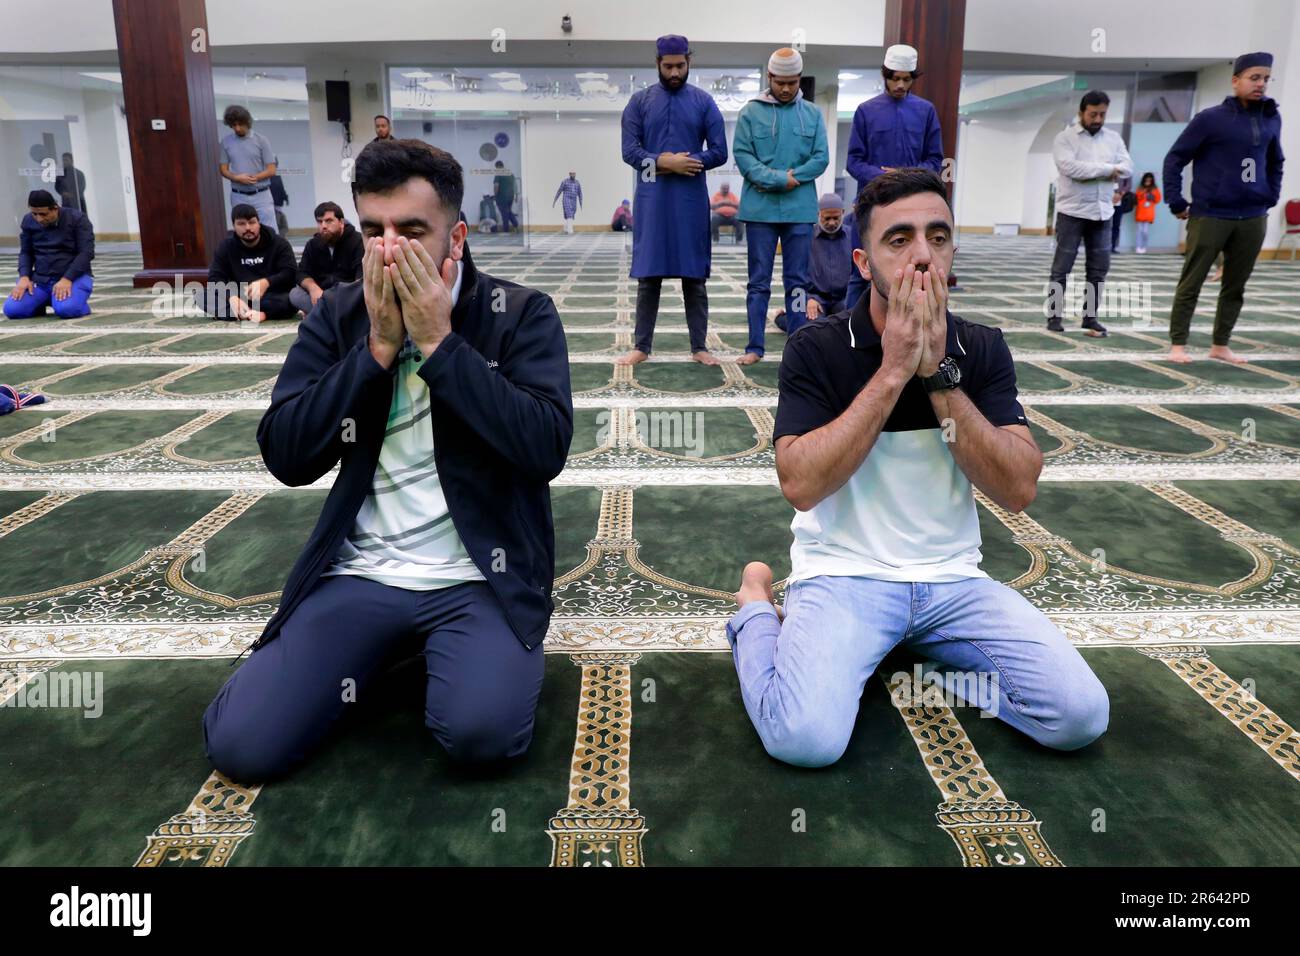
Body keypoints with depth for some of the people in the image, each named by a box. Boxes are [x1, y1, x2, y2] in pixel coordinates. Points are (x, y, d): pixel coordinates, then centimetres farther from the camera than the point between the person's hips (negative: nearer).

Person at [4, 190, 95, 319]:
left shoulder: (77, 219, -9)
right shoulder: (28, 221, 4)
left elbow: (86, 253, -13)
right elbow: (25, 253, 11)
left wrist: (67, 279, -23)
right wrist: (24, 277, -7)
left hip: (74, 277, -5)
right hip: (41, 279, 5)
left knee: (66, 309, -35)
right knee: (11, 309, -14)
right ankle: (45, 301, 14)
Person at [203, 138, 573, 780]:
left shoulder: (522, 314, -3)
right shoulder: (336, 314, 6)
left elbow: (546, 448, -17)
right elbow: (287, 457, -4)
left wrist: (438, 342, -18)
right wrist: (379, 345, -12)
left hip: (482, 575, -2)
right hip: (361, 574, 3)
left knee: (482, 732, -28)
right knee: (241, 745, -11)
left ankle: (430, 648, 6)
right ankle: (390, 645, 15)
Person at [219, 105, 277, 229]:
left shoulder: (261, 140, -2)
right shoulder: (226, 141, 3)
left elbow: (271, 170, -4)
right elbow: (223, 169, 6)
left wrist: (253, 178, -17)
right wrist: (236, 178, -14)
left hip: (261, 195, -2)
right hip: (238, 196, 2)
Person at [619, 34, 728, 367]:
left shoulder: (704, 102, 6)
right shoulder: (640, 101, 6)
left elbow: (719, 152, 0)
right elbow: (630, 151, -2)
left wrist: (678, 163, -10)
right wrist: (667, 162, -15)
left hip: (691, 200, 0)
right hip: (651, 200, 0)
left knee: (695, 276, 4)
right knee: (648, 276, 3)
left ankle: (699, 347, 10)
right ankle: (641, 346, 10)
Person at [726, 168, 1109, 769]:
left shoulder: (982, 350, 2)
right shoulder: (816, 349, -7)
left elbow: (1018, 491, -9)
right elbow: (801, 485, -19)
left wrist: (938, 373, -18)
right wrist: (893, 372, -20)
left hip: (953, 580, 4)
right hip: (843, 575, -3)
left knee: (1080, 715, -13)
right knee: (805, 738, -27)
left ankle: (910, 653, 9)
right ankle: (756, 611, 5)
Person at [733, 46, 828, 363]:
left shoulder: (813, 114, 9)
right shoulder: (750, 112, 4)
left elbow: (821, 158, 2)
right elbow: (742, 155, -5)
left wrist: (790, 178, -12)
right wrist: (778, 180, -16)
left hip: (800, 209, 2)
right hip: (759, 209, -1)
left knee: (797, 280, 6)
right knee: (759, 280, 3)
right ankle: (755, 347, 9)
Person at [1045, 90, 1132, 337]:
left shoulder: (1113, 138, 11)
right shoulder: (1065, 138, -3)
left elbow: (1127, 167, 0)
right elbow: (1070, 167, -19)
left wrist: (1089, 173, -15)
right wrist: (1106, 170, -15)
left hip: (1102, 212, 5)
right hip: (1072, 211, -4)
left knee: (1099, 268, 4)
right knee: (1062, 267, -1)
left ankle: (1090, 317, 12)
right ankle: (1054, 316, 6)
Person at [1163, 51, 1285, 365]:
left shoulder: (1272, 118, 8)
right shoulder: (1210, 118, -6)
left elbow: (1275, 163, 21)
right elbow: (1175, 158, -3)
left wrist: (1271, 198, 12)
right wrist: (1176, 203, -8)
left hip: (1253, 219, 5)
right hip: (1210, 216, -5)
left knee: (1236, 286, 9)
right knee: (1191, 284, -1)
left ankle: (1220, 345, 19)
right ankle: (1178, 345, 5)